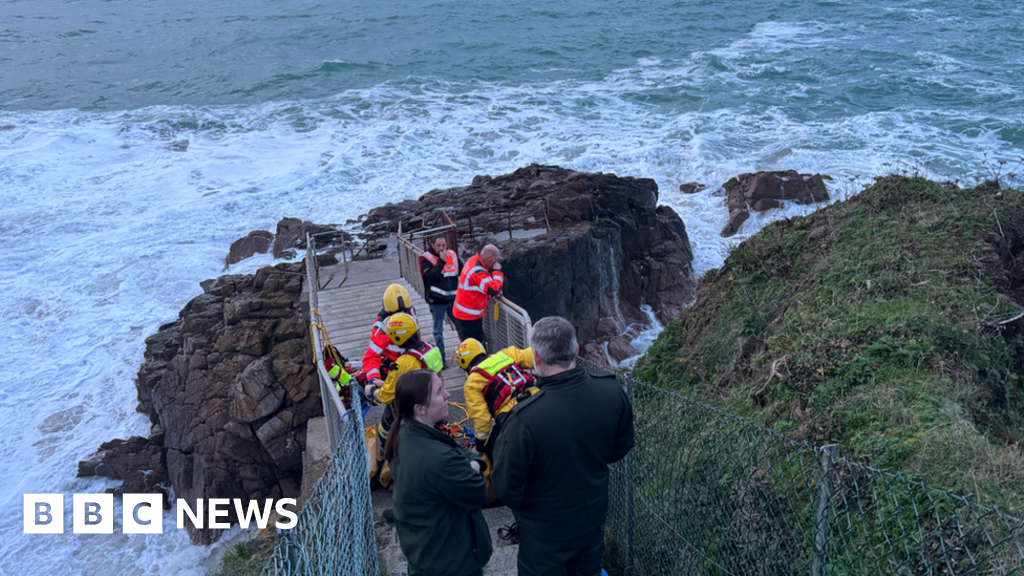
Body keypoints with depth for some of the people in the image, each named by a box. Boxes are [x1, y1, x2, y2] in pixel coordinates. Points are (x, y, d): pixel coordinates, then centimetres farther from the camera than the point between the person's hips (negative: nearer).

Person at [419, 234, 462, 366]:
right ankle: (441, 358, 16)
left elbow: (463, 271, 14)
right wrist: (441, 260, -31)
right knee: (438, 331, 6)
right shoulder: (426, 258, -11)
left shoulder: (452, 255, 4)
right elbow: (431, 276, -27)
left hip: (452, 298, 4)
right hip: (437, 300, -4)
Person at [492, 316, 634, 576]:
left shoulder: (524, 418, -36)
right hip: (594, 518, 4)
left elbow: (506, 487, -24)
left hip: (545, 532, -4)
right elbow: (620, 448, -1)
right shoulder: (612, 392, -20)